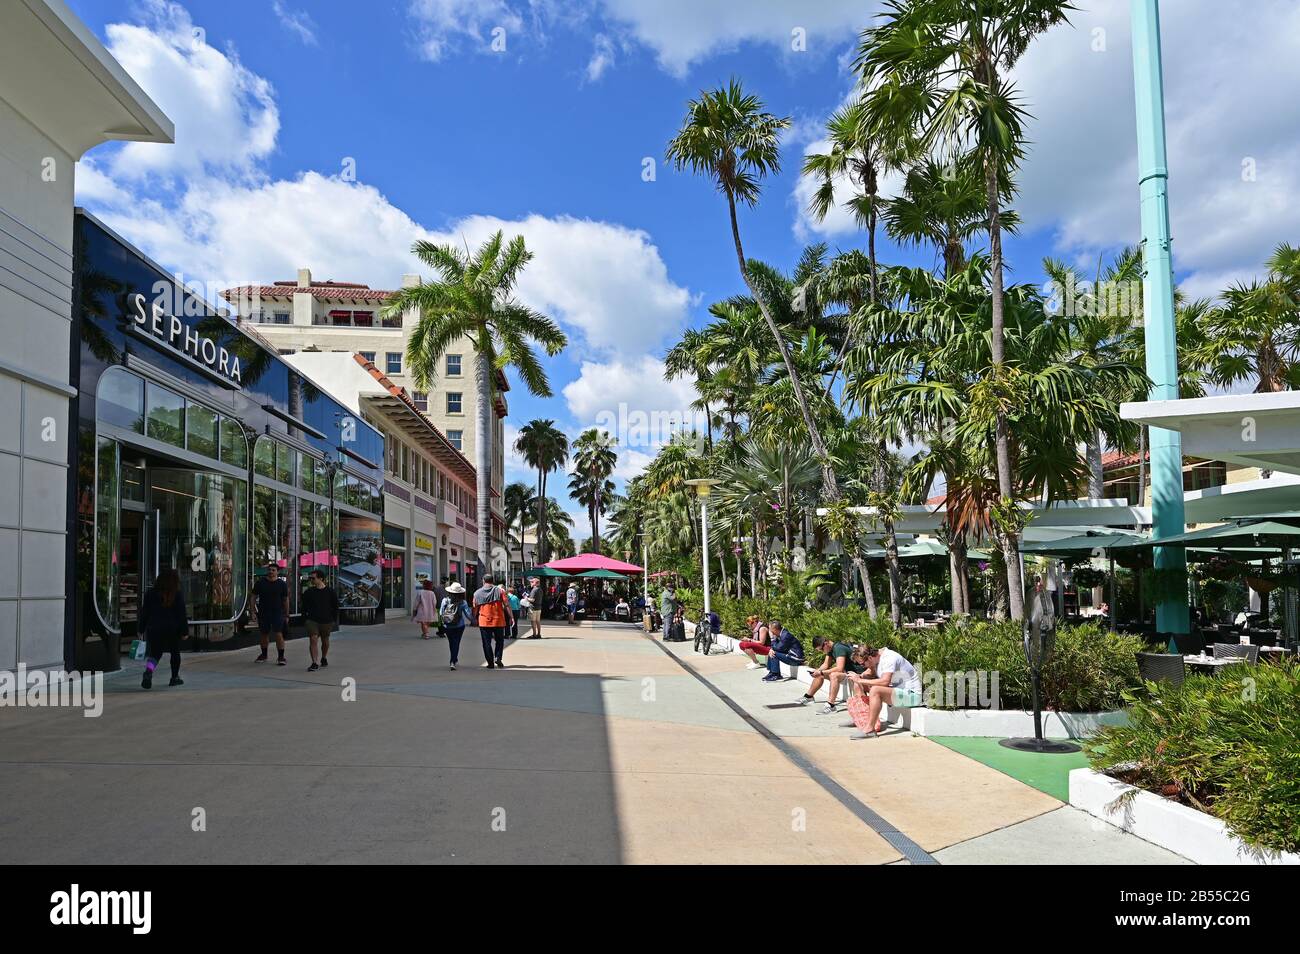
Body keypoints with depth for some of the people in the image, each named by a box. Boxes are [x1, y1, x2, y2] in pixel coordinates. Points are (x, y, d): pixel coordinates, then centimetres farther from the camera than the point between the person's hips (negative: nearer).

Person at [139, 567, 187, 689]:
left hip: (153, 629, 2)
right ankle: (175, 678, 23)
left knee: (154, 654, 6)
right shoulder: (178, 595, -6)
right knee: (175, 653, 16)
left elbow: (144, 613, 5)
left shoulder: (151, 594, 2)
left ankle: (148, 671, -24)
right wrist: (184, 631, -2)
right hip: (172, 629, -2)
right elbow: (182, 615, -7)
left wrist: (142, 629, 11)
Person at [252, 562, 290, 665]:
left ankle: (281, 657, -6)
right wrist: (253, 612, -1)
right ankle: (264, 655, 30)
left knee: (278, 634, -11)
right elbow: (254, 598, 7)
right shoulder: (260, 583, 2)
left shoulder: (282, 584, 2)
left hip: (278, 613, -2)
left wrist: (287, 615, 4)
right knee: (264, 634, 13)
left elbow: (286, 600, 6)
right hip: (263, 613, 2)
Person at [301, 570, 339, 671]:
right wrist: (304, 618, 3)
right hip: (312, 620, 0)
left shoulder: (330, 592, -2)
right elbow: (304, 607, 9)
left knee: (325, 641, 14)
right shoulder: (308, 592, 1)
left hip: (326, 621, 0)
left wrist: (334, 620, 3)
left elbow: (335, 607, 5)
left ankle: (324, 658, 38)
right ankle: (315, 663, -15)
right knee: (313, 640, -14)